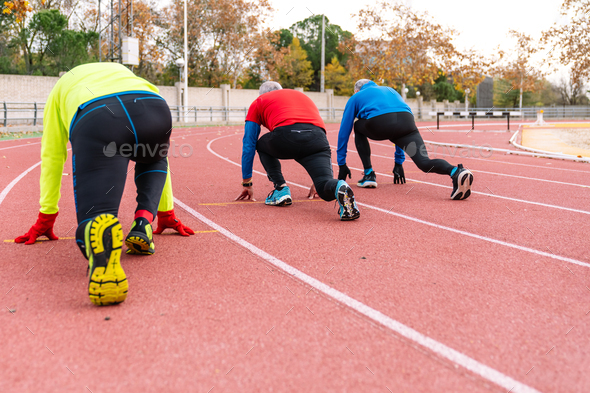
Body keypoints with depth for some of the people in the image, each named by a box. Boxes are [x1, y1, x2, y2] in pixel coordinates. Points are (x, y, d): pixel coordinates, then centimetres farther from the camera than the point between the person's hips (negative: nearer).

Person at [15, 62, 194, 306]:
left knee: (91, 227, -2)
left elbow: (52, 157, 39)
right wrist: (166, 215, 54)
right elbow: (160, 157, 49)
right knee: (153, 160, 38)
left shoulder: (62, 88, 43)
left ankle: (99, 231, -40)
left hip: (94, 120, -2)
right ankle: (143, 224, 12)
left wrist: (45, 219, 46)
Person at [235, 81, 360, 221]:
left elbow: (248, 146, 31)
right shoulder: (304, 96, 42)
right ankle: (340, 188, -35)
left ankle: (281, 189, 12)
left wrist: (246, 183, 38)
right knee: (325, 188, 1)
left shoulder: (258, 102, 31)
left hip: (285, 135, -2)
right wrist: (318, 181, 51)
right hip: (318, 138, 2)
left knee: (262, 145, 30)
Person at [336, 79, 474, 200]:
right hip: (407, 121, 3)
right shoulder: (390, 90, 44)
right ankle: (456, 172, -37)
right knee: (424, 162, -6)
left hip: (379, 124, -3)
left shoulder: (356, 97, 32)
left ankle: (369, 174, 21)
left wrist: (342, 164, 38)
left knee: (358, 127, 31)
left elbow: (344, 131, 32)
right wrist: (399, 162, 48)